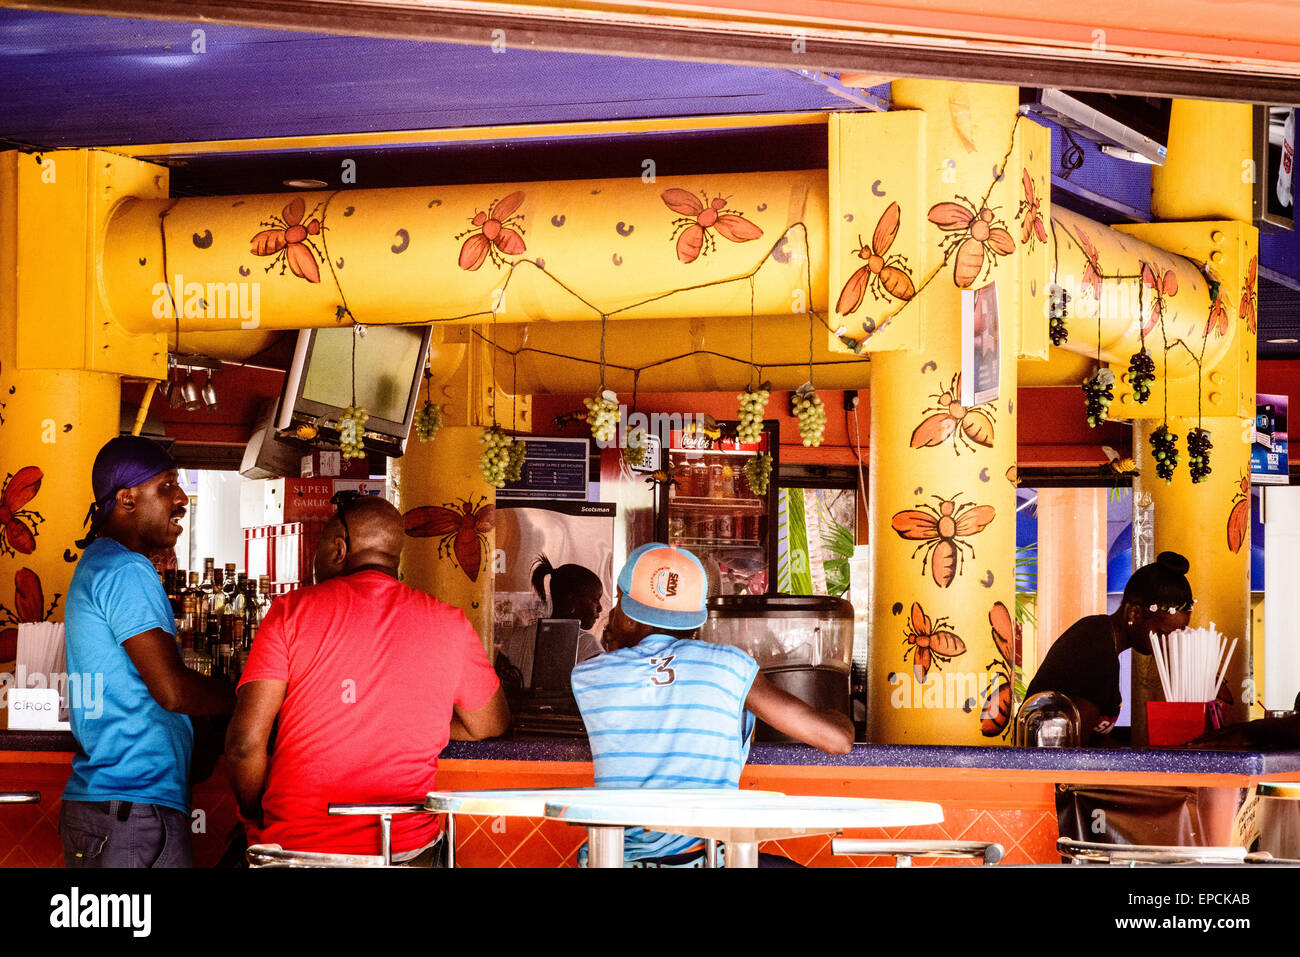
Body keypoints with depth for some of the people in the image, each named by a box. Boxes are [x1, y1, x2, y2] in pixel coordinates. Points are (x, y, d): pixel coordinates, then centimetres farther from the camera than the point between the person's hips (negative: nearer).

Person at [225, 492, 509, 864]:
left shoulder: (292, 610, -3)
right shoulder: (450, 625, 2)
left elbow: (244, 741, -9)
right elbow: (489, 725, 18)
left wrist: (256, 819, 8)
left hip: (296, 846, -1)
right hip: (406, 846, 1)